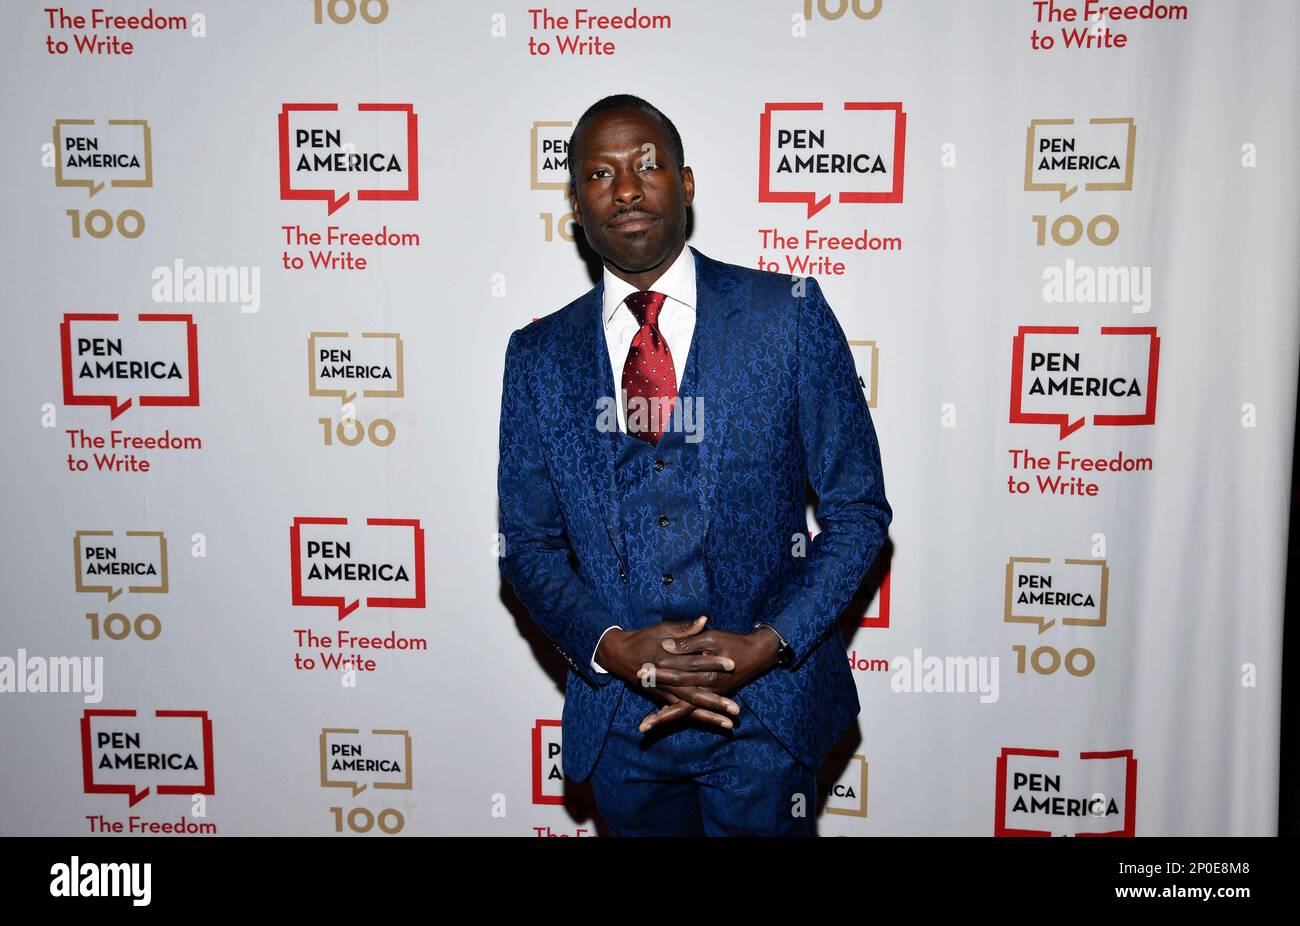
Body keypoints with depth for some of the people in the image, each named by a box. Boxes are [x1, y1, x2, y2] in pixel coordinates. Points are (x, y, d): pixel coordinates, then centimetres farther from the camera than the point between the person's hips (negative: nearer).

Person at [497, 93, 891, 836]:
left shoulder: (787, 314, -5)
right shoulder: (539, 356, 2)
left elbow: (859, 509, -3)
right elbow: (528, 544, 5)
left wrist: (767, 644, -14)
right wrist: (613, 647, -12)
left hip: (765, 708, -2)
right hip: (620, 719, 2)